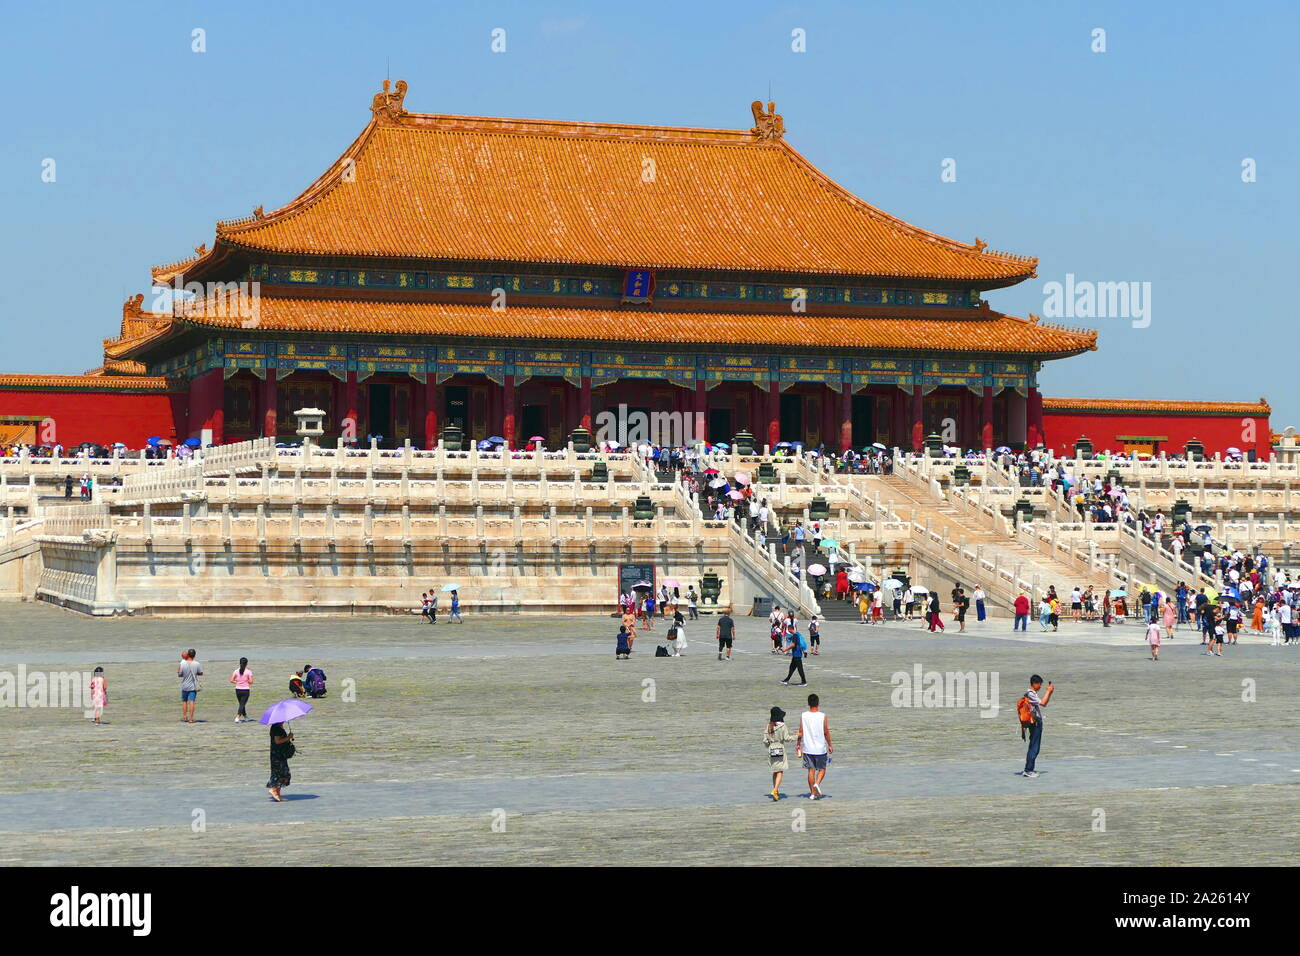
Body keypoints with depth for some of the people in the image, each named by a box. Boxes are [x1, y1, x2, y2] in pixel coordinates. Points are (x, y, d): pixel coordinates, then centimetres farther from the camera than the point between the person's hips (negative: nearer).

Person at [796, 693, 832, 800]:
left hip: (808, 748, 2)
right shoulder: (822, 716, -10)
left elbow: (801, 732, 0)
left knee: (811, 770, 10)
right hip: (820, 748, -2)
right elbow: (826, 732, -5)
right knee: (822, 769, 12)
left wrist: (798, 744, 13)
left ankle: (813, 793, 12)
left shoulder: (803, 716, -3)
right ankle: (817, 783, -15)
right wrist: (829, 745, 7)